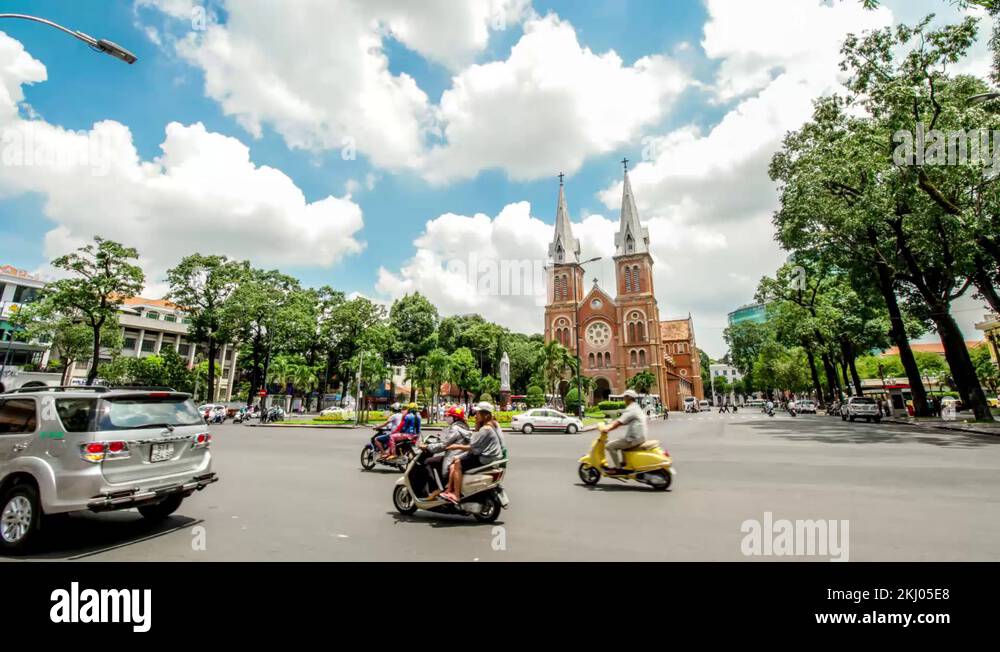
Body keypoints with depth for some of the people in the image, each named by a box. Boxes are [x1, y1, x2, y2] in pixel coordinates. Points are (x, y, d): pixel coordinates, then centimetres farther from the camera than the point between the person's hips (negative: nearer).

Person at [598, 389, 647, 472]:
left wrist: (607, 429, -14)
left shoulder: (630, 409, -16)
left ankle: (617, 468, -4)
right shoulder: (636, 407, 16)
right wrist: (608, 426, 14)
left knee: (609, 446, -8)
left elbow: (619, 423, -22)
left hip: (634, 439, -10)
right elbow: (619, 420, 18)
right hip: (640, 437, 10)